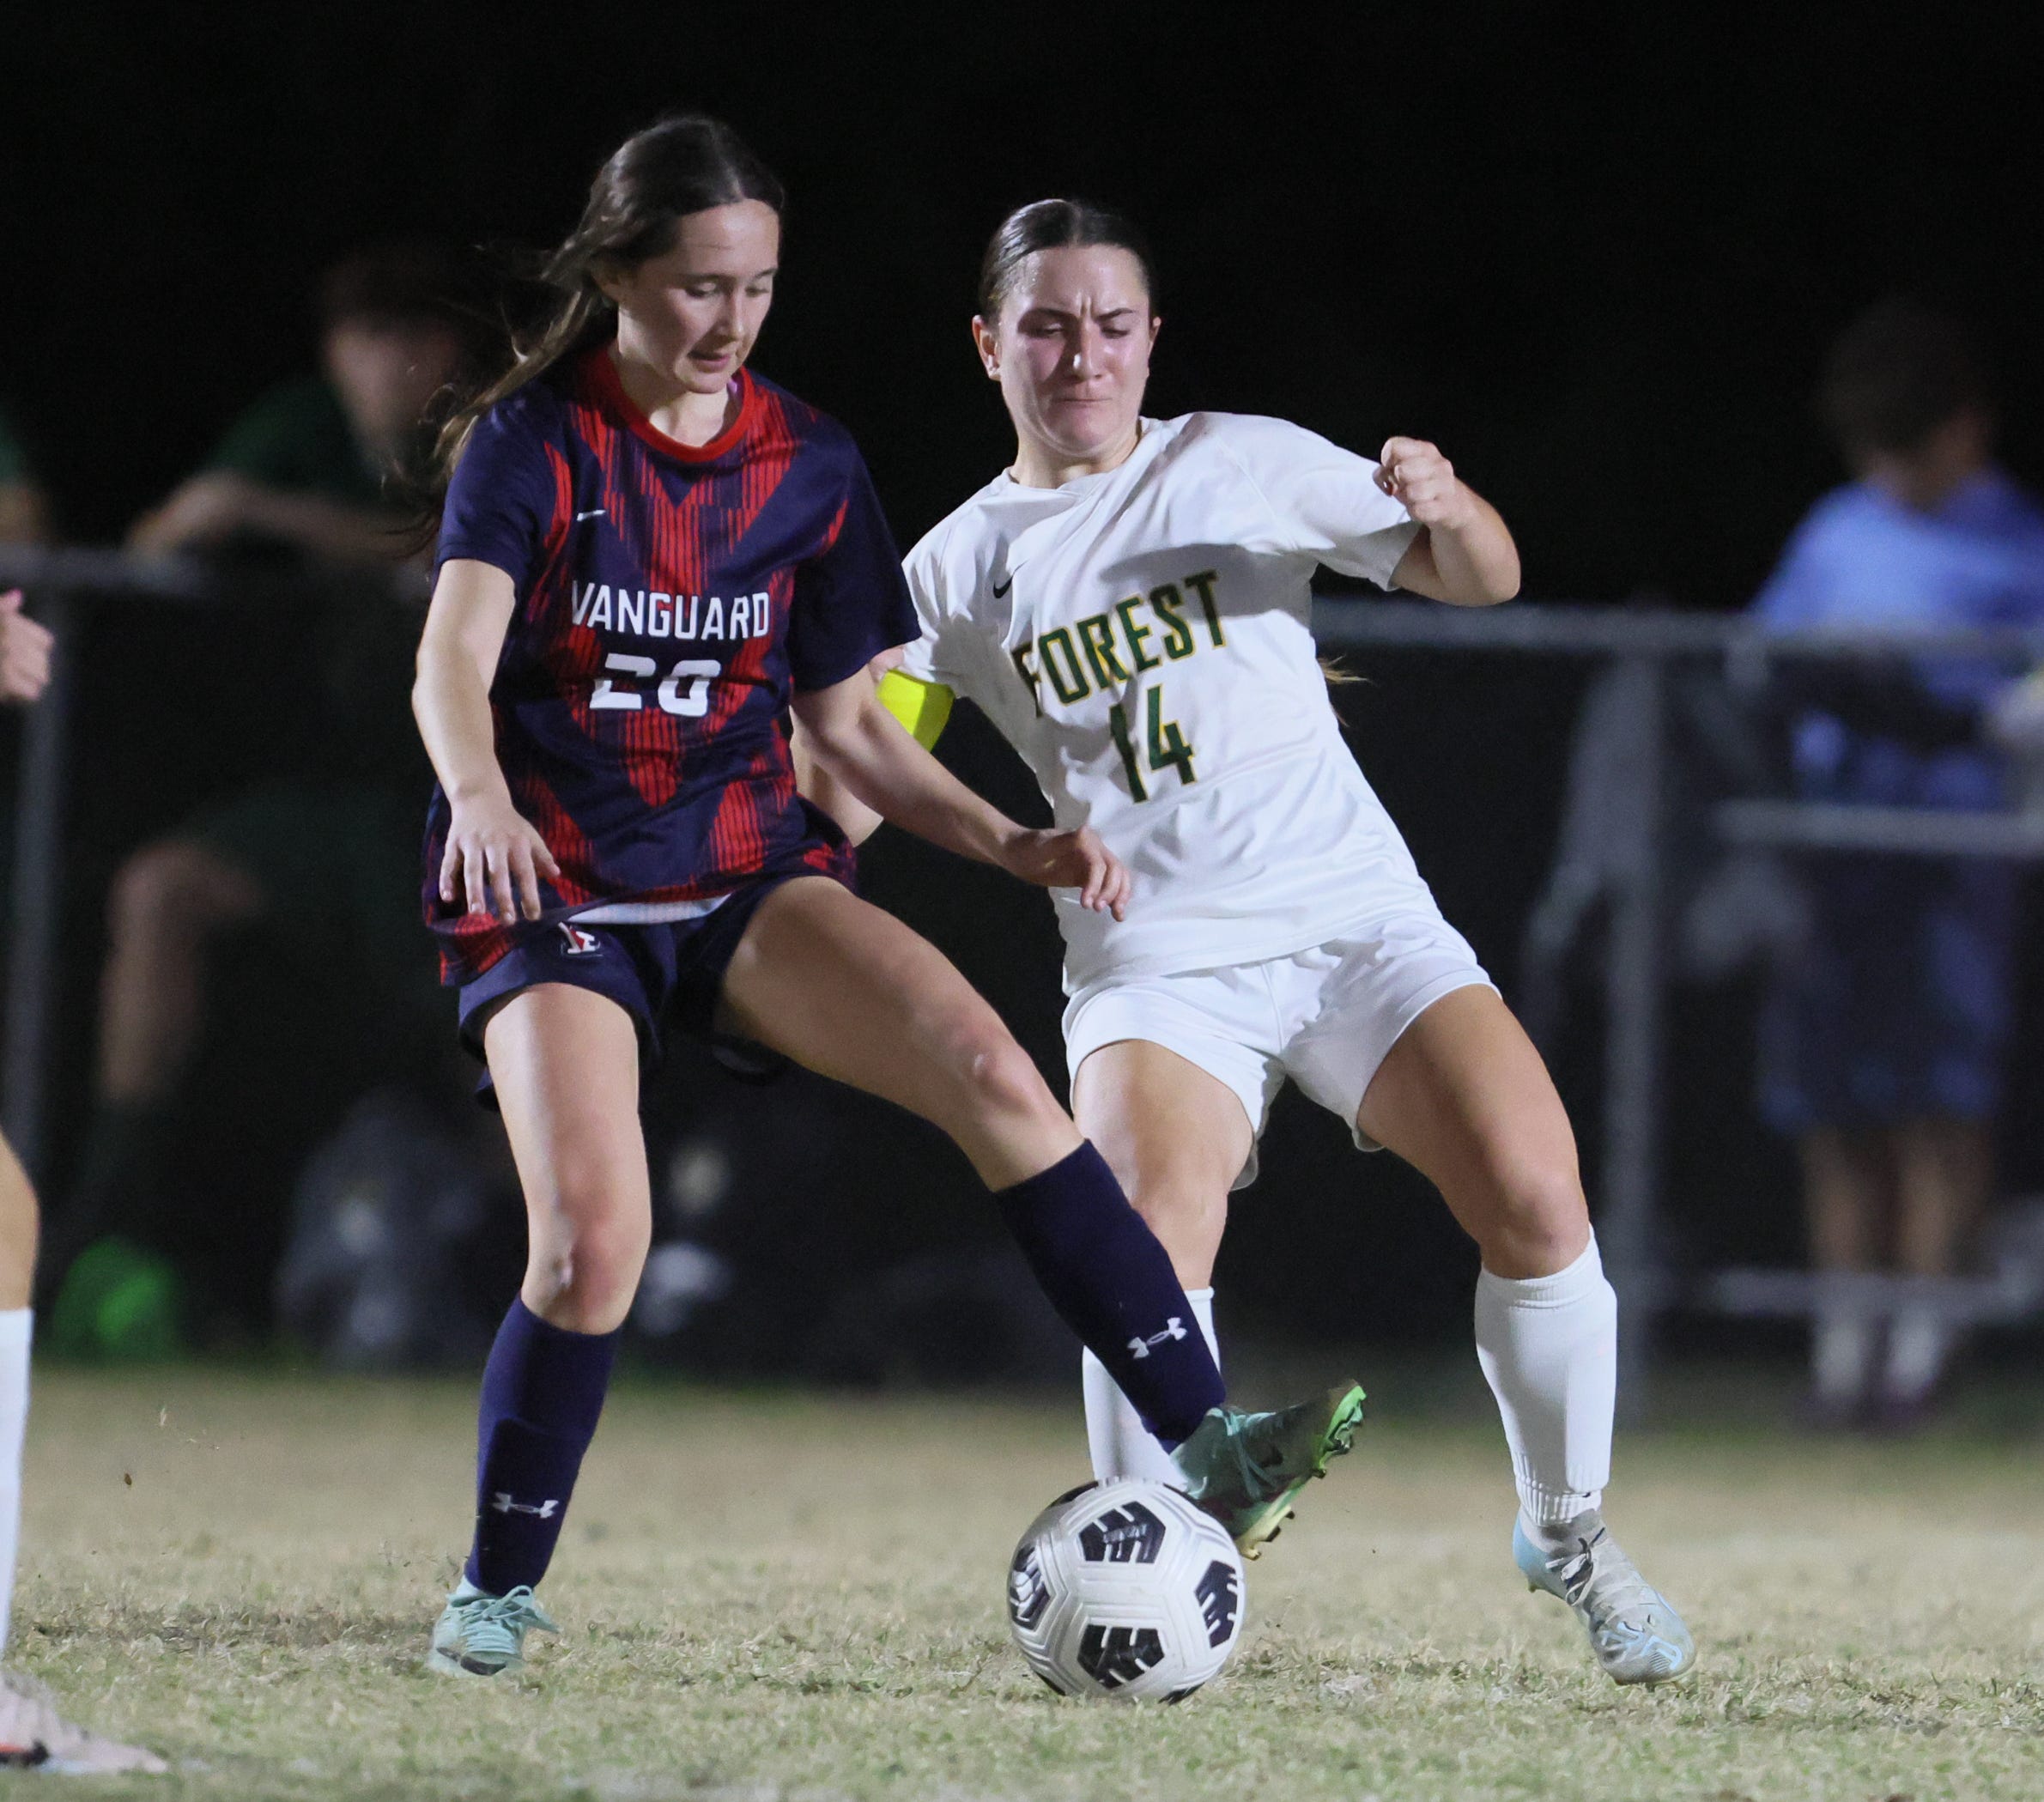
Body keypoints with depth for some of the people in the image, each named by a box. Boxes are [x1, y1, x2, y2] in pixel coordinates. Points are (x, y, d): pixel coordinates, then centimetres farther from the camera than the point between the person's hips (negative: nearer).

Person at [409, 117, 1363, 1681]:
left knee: (986, 1066, -22)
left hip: (748, 876, 3)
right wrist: (480, 794, -44)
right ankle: (498, 1591, 1)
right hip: (551, 897, -3)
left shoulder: (808, 465, 5)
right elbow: (454, 660, -23)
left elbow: (849, 724, 11)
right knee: (594, 1244, -23)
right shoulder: (532, 441, -8)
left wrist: (1011, 844, -4)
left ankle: (1207, 1447, -26)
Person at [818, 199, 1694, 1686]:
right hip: (1159, 962, 0)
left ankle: (1569, 1535, 6)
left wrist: (1446, 511, -13)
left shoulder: (1244, 464, 7)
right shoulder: (960, 570, 10)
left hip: (1357, 914, 0)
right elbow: (845, 794, 11)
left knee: (1539, 1206, -17)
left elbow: (1484, 582, 9)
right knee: (1150, 1239, -27)